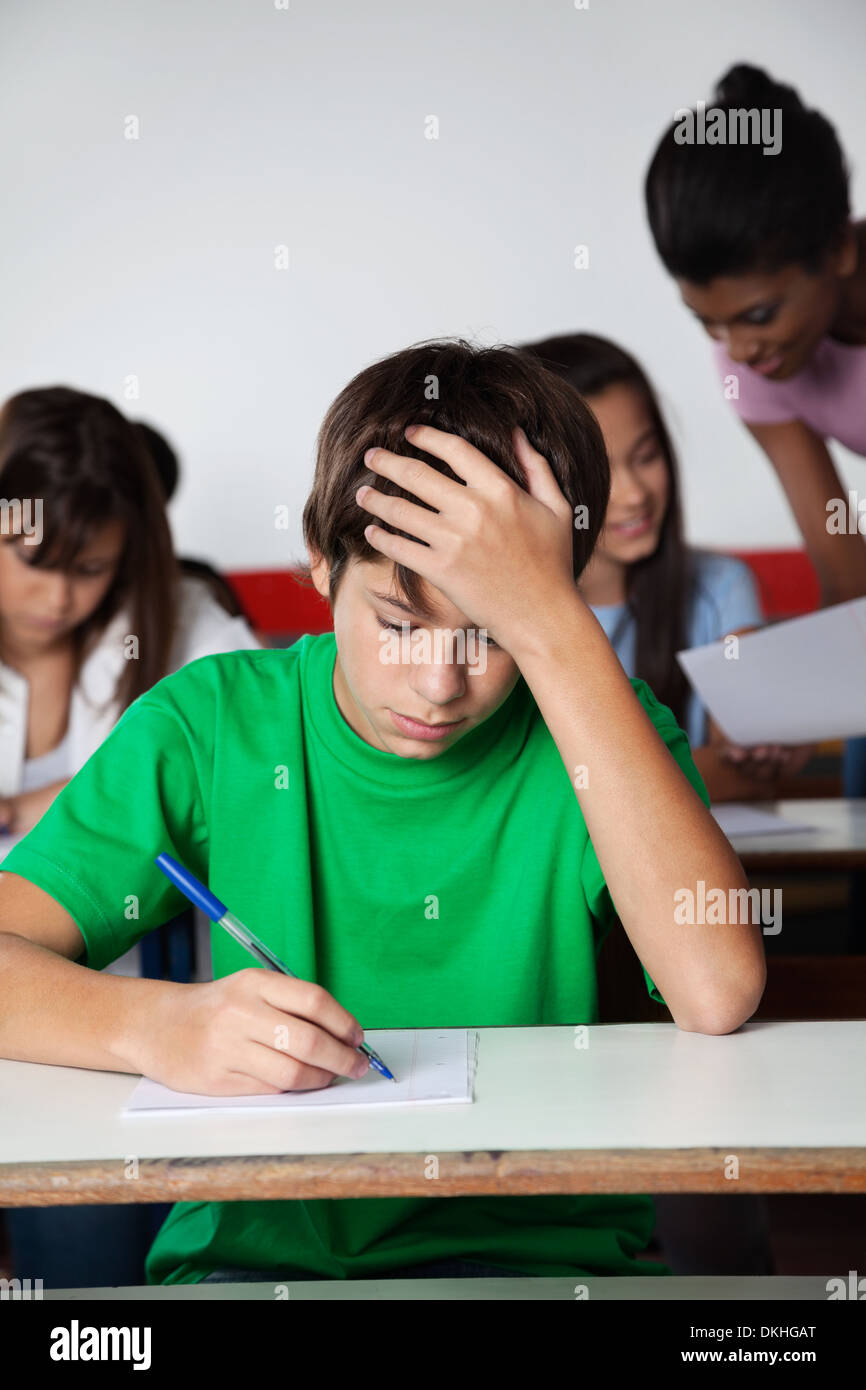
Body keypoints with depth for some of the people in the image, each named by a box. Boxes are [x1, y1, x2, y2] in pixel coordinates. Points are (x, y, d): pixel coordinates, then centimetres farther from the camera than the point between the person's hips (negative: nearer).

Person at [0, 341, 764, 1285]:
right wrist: (157, 1024, -33)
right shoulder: (214, 724, -3)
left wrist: (556, 631, -25)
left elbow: (719, 993, -25)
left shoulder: (594, 729, -6)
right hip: (251, 1249, 1)